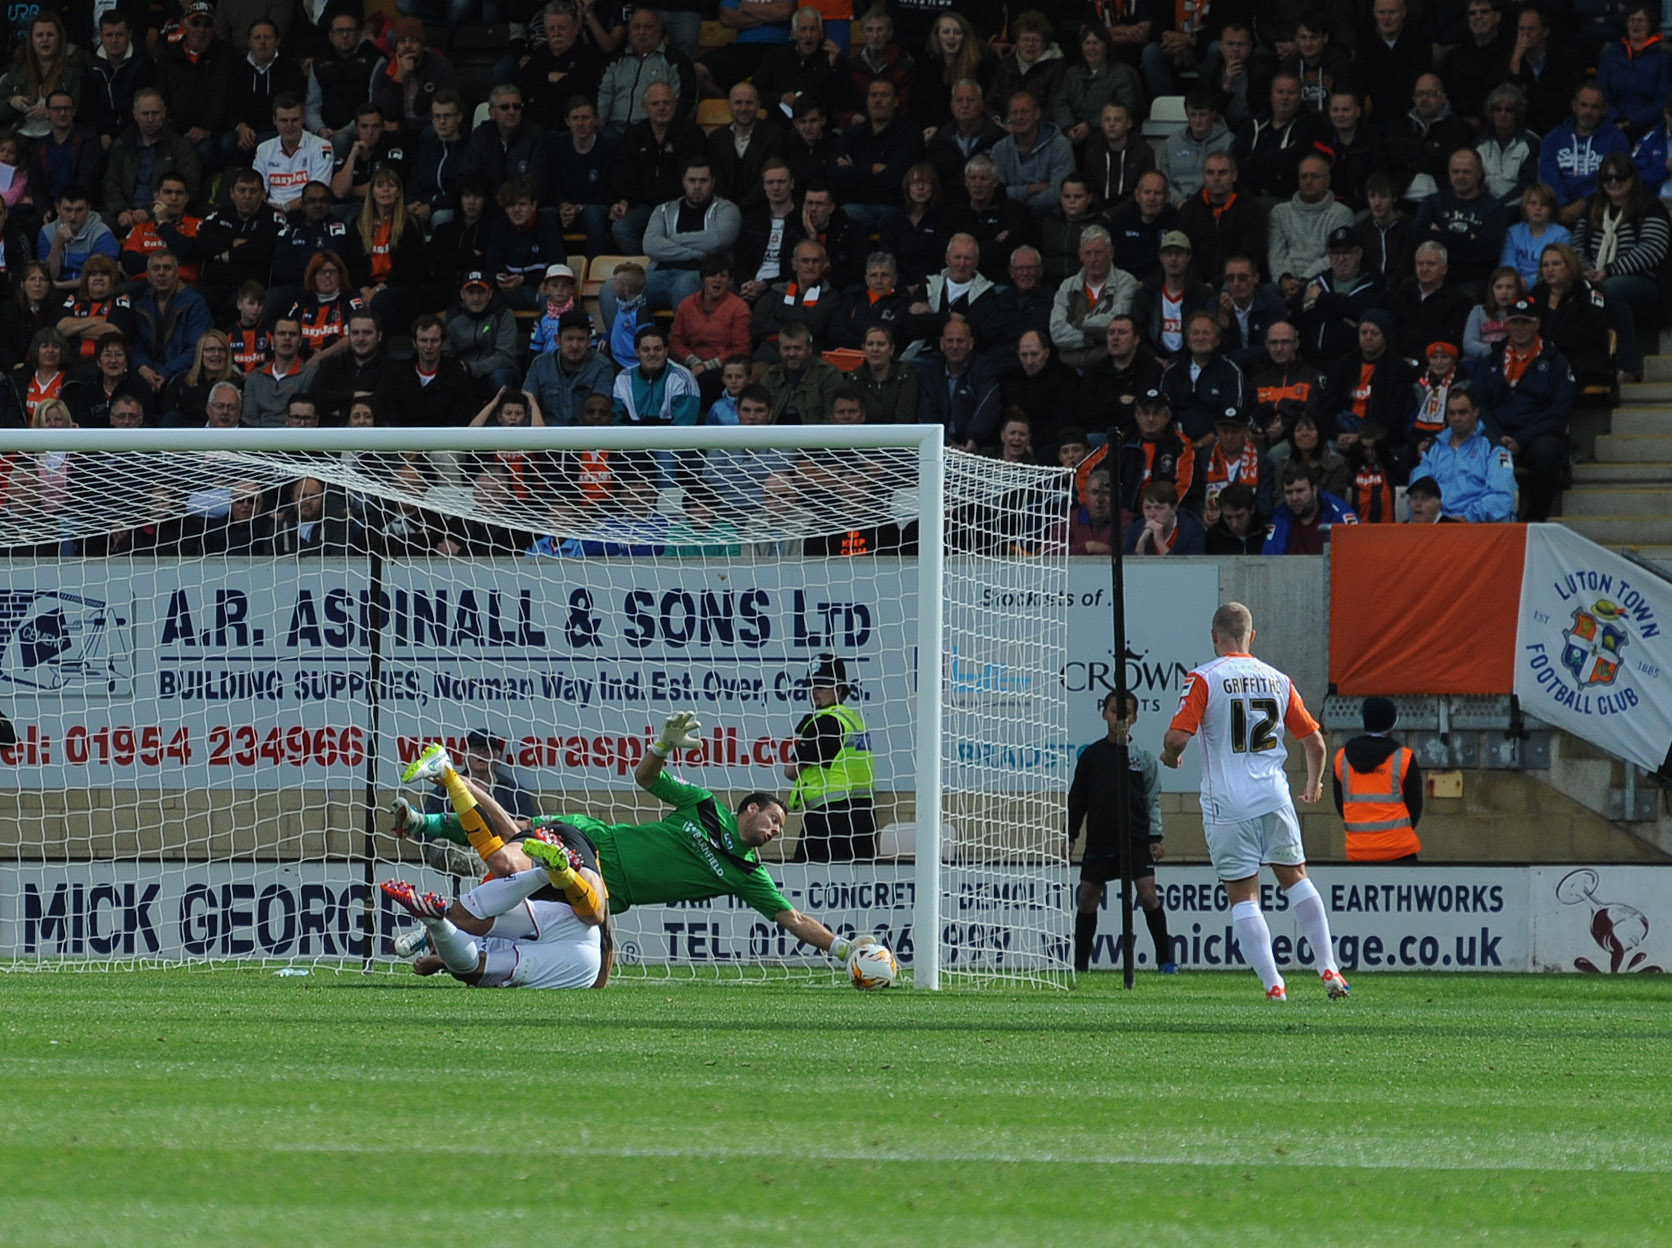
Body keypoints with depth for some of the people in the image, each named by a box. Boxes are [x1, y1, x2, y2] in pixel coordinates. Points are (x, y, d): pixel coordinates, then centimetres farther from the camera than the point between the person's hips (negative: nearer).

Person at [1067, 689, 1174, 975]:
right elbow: (1077, 799, 11)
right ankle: (1080, 963, 13)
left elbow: (1153, 801, 5)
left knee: (1148, 894, -13)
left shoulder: (1143, 757, 3)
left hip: (1136, 838, -2)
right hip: (1100, 839, 2)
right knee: (1087, 898, 2)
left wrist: (1155, 838, -2)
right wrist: (1069, 836, 8)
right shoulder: (1091, 755, 6)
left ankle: (1165, 960, -4)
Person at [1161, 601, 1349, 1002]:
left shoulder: (1204, 678, -5)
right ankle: (1328, 969, 12)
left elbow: (1176, 736, -14)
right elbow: (1314, 742, 13)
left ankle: (1273, 984, -5)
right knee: (1295, 878, 18)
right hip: (1274, 797, 3)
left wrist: (1169, 756, 10)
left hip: (1227, 806, -3)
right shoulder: (1277, 679, 8)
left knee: (1243, 896, 2)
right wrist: (1314, 784, 32)